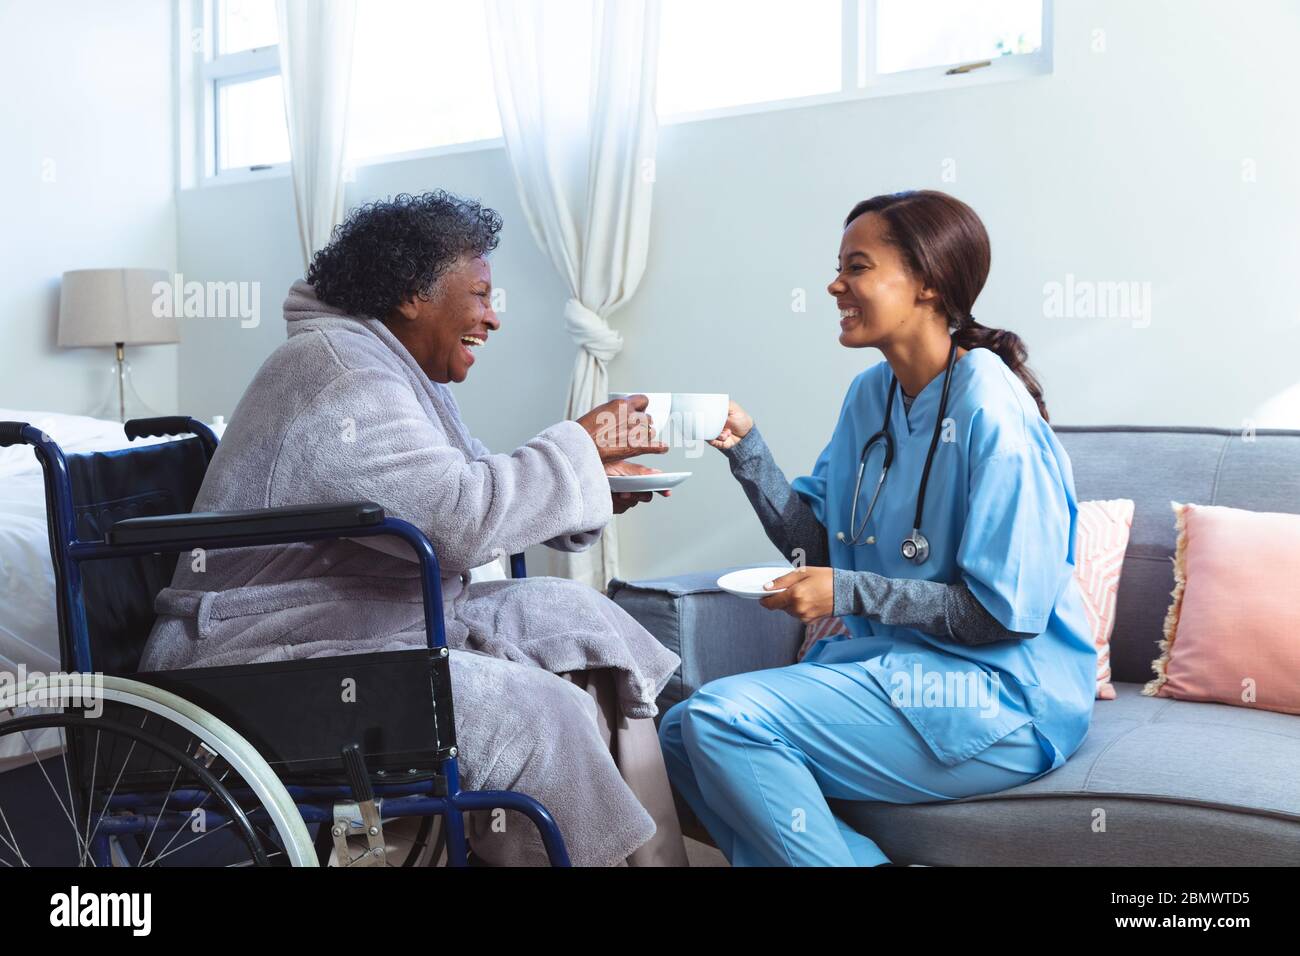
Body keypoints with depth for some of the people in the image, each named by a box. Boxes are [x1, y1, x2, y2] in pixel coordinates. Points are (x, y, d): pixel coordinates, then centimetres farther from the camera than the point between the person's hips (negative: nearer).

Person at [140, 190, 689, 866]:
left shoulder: (403, 372, 14)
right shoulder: (341, 376, -20)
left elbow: (472, 486, 14)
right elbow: (462, 520, -29)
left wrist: (594, 482, -2)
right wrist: (579, 446, -16)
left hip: (380, 622, 11)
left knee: (573, 614, 5)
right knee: (540, 713, -23)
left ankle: (654, 852, 4)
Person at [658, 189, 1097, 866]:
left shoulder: (991, 413, -18)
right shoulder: (871, 394, 7)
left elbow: (1006, 611, -19)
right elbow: (816, 544, 8)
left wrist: (849, 593, -19)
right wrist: (746, 451, -4)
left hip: (1001, 696, -8)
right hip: (894, 656, 9)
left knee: (722, 718, -22)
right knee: (681, 733, -1)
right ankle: (855, 857, 8)